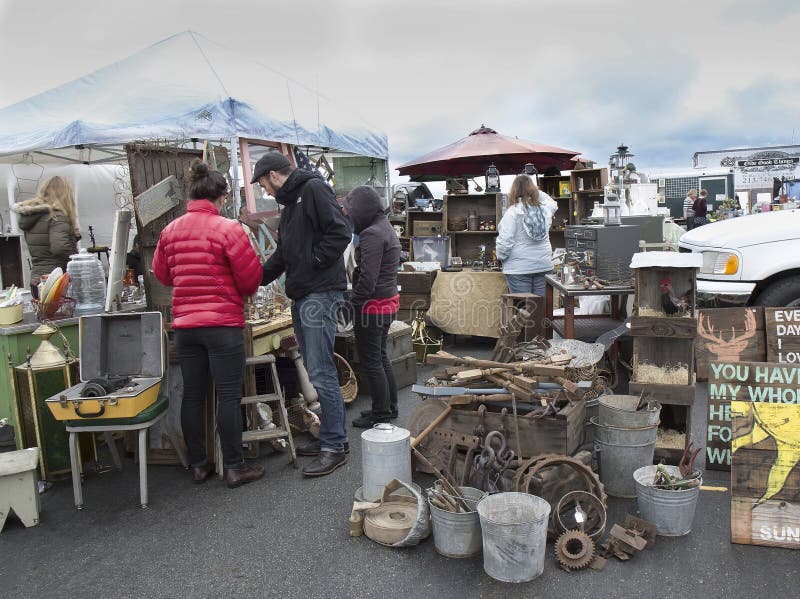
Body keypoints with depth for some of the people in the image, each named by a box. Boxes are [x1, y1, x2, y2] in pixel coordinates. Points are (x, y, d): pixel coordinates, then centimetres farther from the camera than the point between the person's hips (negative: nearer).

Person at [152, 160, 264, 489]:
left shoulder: (170, 231, 5)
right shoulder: (227, 228, -11)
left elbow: (162, 274, 16)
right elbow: (251, 276, -8)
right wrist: (241, 293, 12)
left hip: (184, 324, 5)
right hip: (223, 323, -5)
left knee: (192, 395, 12)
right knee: (229, 396, 1)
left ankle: (198, 464, 23)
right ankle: (234, 467, 7)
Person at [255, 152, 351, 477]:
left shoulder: (313, 188, -6)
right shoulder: (289, 204, 23)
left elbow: (340, 232, -17)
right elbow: (282, 255, 28)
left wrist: (313, 263, -13)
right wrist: (256, 279, 22)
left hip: (321, 294, -10)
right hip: (301, 297, 10)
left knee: (321, 373, -9)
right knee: (317, 371, 12)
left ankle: (334, 447, -2)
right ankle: (331, 436, 21)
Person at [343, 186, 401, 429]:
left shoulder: (372, 234, -18)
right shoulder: (387, 229, 13)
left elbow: (367, 279, -24)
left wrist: (351, 306, -17)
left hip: (373, 306, -10)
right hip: (389, 301, 10)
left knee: (371, 361, 1)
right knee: (381, 356, 20)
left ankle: (381, 414, 11)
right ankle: (390, 407, 30)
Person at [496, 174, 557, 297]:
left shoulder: (512, 212, -13)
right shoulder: (545, 208, 3)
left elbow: (505, 241, -15)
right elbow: (553, 204, 30)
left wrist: (500, 257, 2)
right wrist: (536, 191, 25)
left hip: (519, 268, -5)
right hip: (543, 264, 5)